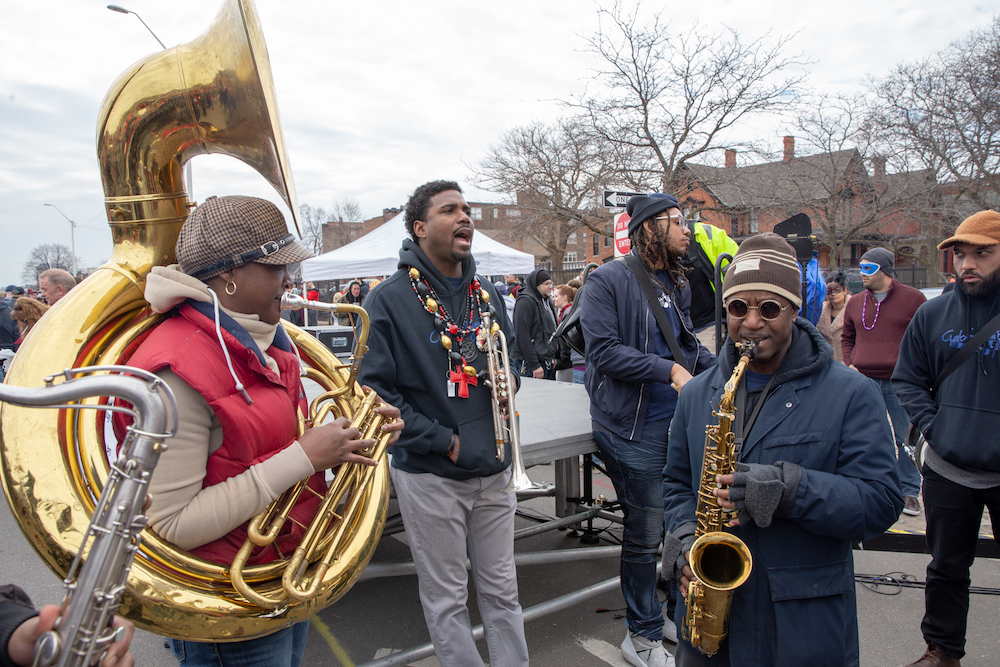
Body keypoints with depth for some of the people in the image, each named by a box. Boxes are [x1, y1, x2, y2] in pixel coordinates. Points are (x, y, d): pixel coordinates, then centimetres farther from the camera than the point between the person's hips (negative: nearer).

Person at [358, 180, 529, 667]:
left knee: (501, 590, 16)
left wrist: (508, 380, -3)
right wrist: (442, 440, -14)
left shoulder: (486, 294, 9)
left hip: (493, 468, 5)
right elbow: (375, 388, -12)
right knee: (446, 599, 11)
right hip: (428, 475, -4)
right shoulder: (389, 300, -8)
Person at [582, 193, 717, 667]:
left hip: (680, 421, 7)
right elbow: (604, 352, -19)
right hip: (634, 429, -7)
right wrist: (668, 371, -22)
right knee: (645, 534, 4)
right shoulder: (608, 280, -11)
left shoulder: (677, 285, 13)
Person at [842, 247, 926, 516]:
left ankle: (909, 492, 17)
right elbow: (847, 338, 21)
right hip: (864, 381, 3)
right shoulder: (855, 303, 9)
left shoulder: (913, 299, -1)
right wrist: (850, 364, 7)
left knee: (906, 438, 4)